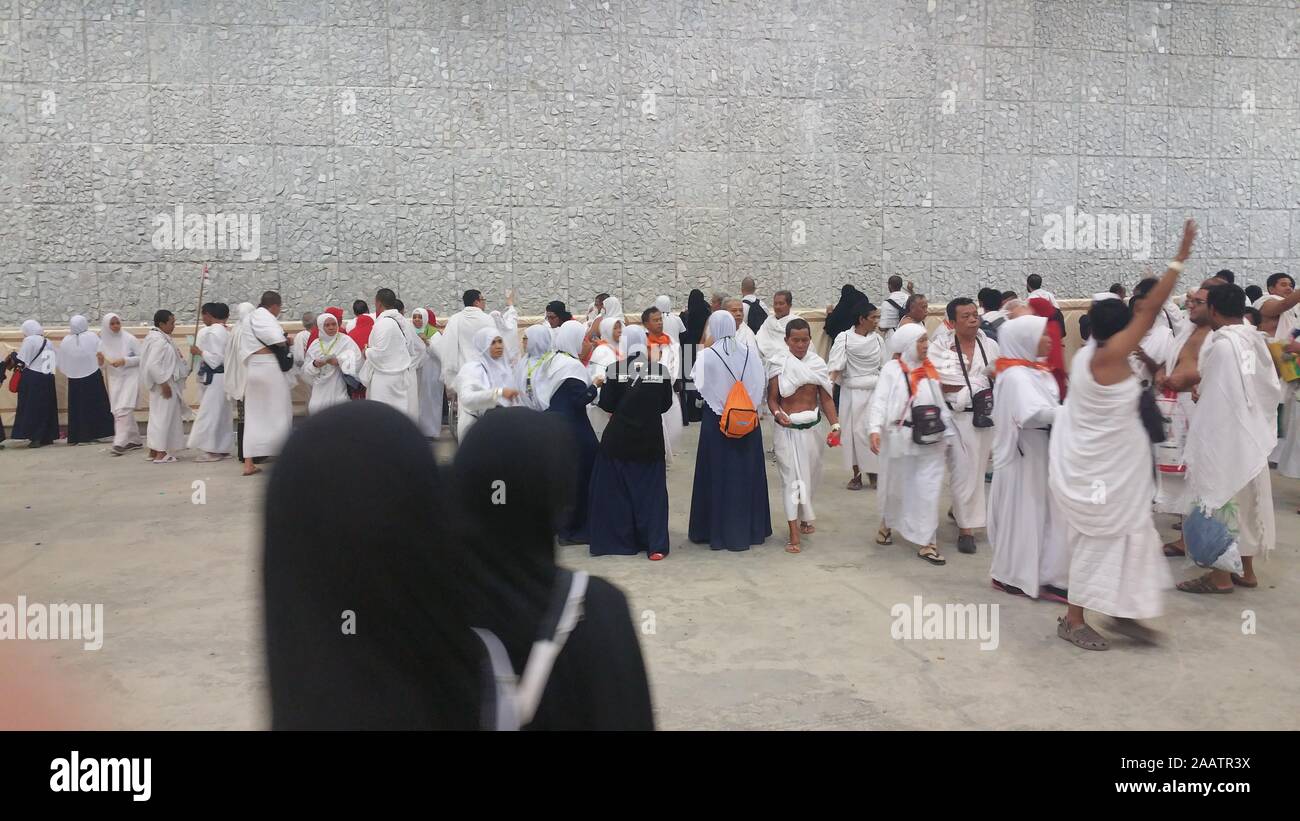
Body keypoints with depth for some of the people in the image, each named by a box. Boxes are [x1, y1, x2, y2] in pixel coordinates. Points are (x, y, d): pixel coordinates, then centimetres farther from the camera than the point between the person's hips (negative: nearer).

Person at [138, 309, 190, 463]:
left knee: (157, 416, 14)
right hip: (164, 384, -10)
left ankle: (153, 451, 21)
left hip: (162, 384, 10)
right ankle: (160, 453, 0)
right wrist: (164, 383, -24)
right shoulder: (159, 341, -20)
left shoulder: (157, 337, 12)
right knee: (163, 417, -5)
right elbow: (153, 365, -26)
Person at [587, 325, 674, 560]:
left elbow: (606, 405, -7)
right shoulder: (660, 370, -6)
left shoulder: (615, 369, -11)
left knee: (616, 491, 11)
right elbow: (667, 403, 4)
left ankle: (618, 540, 16)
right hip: (651, 440, 2)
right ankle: (655, 544, 5)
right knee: (651, 491, 9)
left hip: (618, 439, -2)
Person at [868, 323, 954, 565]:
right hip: (899, 437, -3)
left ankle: (926, 542, 6)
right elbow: (880, 400, -14)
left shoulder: (930, 369, 6)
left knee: (928, 489, 1)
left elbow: (939, 402, 10)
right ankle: (887, 523, 39)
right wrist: (875, 429, -26)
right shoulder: (892, 369, -8)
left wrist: (946, 431, 6)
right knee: (895, 485, 13)